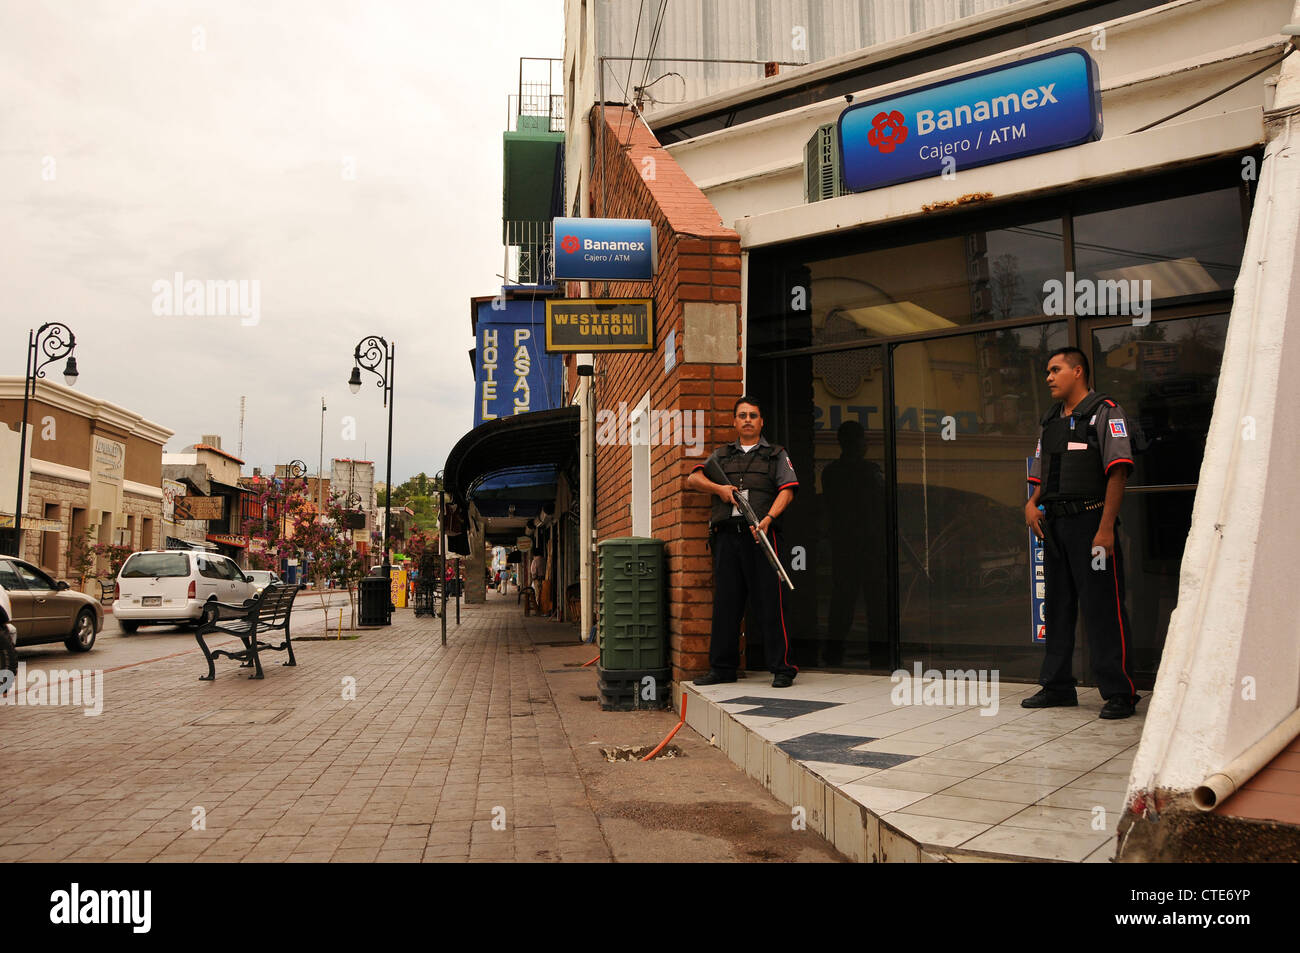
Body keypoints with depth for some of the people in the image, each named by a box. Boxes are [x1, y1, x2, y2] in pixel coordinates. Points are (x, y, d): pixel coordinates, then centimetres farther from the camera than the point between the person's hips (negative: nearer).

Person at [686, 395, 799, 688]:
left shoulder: (776, 454, 15)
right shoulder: (722, 455, 22)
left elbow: (787, 490, 2)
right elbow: (693, 478, 12)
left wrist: (768, 518, -15)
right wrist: (719, 488, -7)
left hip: (761, 534, -3)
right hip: (726, 534, 3)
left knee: (769, 602, -6)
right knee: (725, 602, 5)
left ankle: (782, 668, -1)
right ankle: (722, 667, 12)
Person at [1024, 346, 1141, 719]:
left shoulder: (1104, 412, -2)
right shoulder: (1050, 421, 20)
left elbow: (1118, 471, -11)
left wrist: (1106, 527, -18)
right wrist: (1031, 504, 2)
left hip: (1089, 519, -7)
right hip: (1053, 524, 7)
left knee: (1102, 608, -6)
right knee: (1057, 606, 11)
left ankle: (1119, 692, 1)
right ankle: (1057, 686, 20)